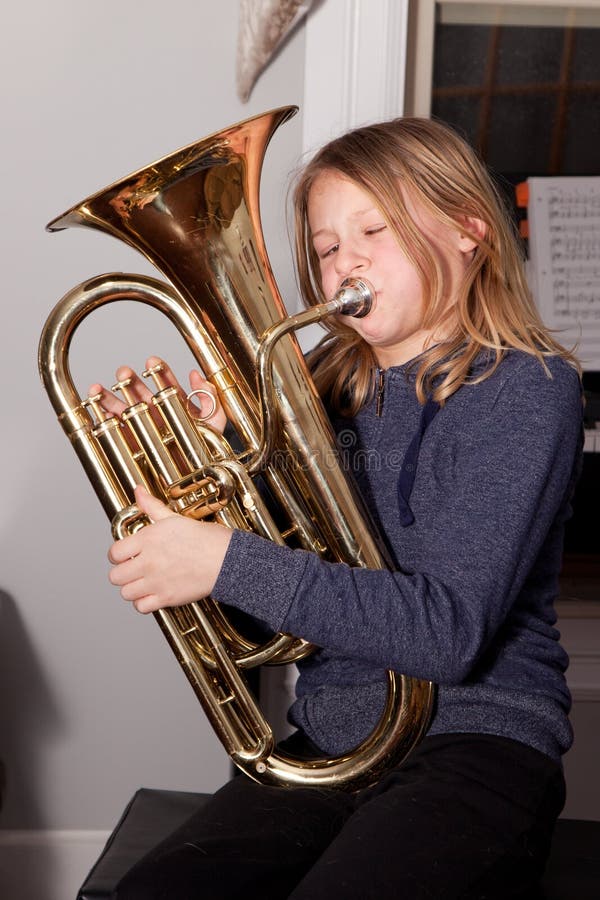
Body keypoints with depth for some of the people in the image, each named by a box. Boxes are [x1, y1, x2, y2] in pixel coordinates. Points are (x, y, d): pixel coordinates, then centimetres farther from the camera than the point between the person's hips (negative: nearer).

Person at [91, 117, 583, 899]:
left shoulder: (525, 387, -8)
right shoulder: (328, 385, 9)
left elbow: (451, 631, -19)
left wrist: (229, 562, -22)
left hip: (473, 742, -4)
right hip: (328, 745, 5)